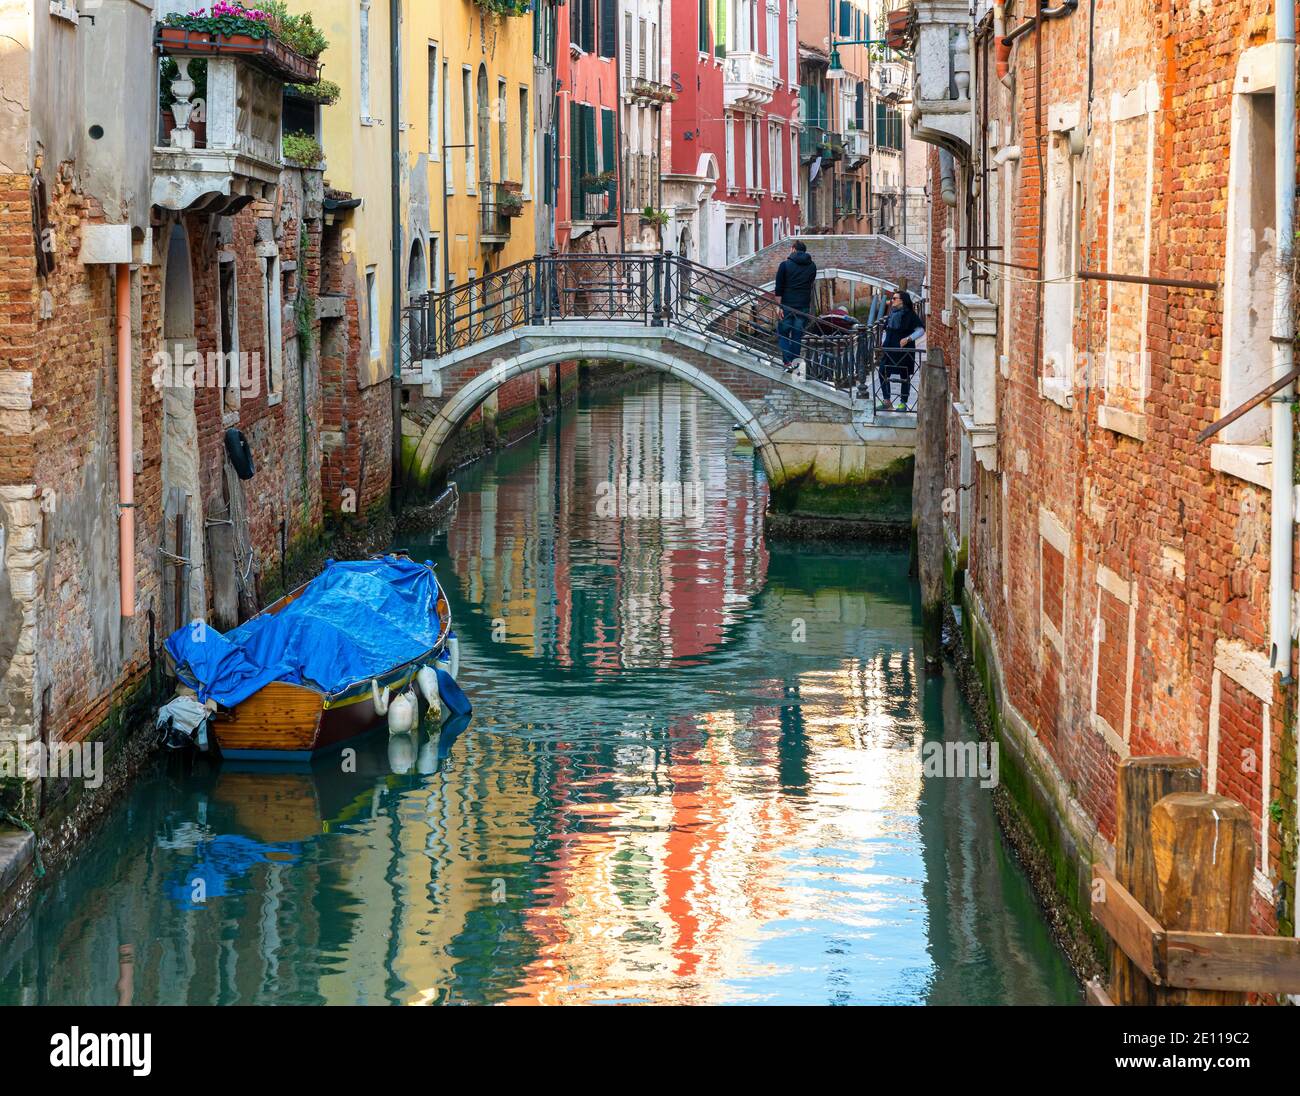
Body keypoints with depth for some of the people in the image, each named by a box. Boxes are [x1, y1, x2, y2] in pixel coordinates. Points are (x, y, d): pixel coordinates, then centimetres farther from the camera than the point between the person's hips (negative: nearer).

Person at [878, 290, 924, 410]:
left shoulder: (909, 314, -8)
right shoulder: (892, 314, 11)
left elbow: (921, 330, -10)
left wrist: (908, 339, -19)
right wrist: (883, 342, 9)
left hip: (904, 350, -6)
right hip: (889, 350, 6)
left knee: (904, 377, 3)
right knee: (883, 373, 0)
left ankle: (903, 403, 12)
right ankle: (887, 402, 9)